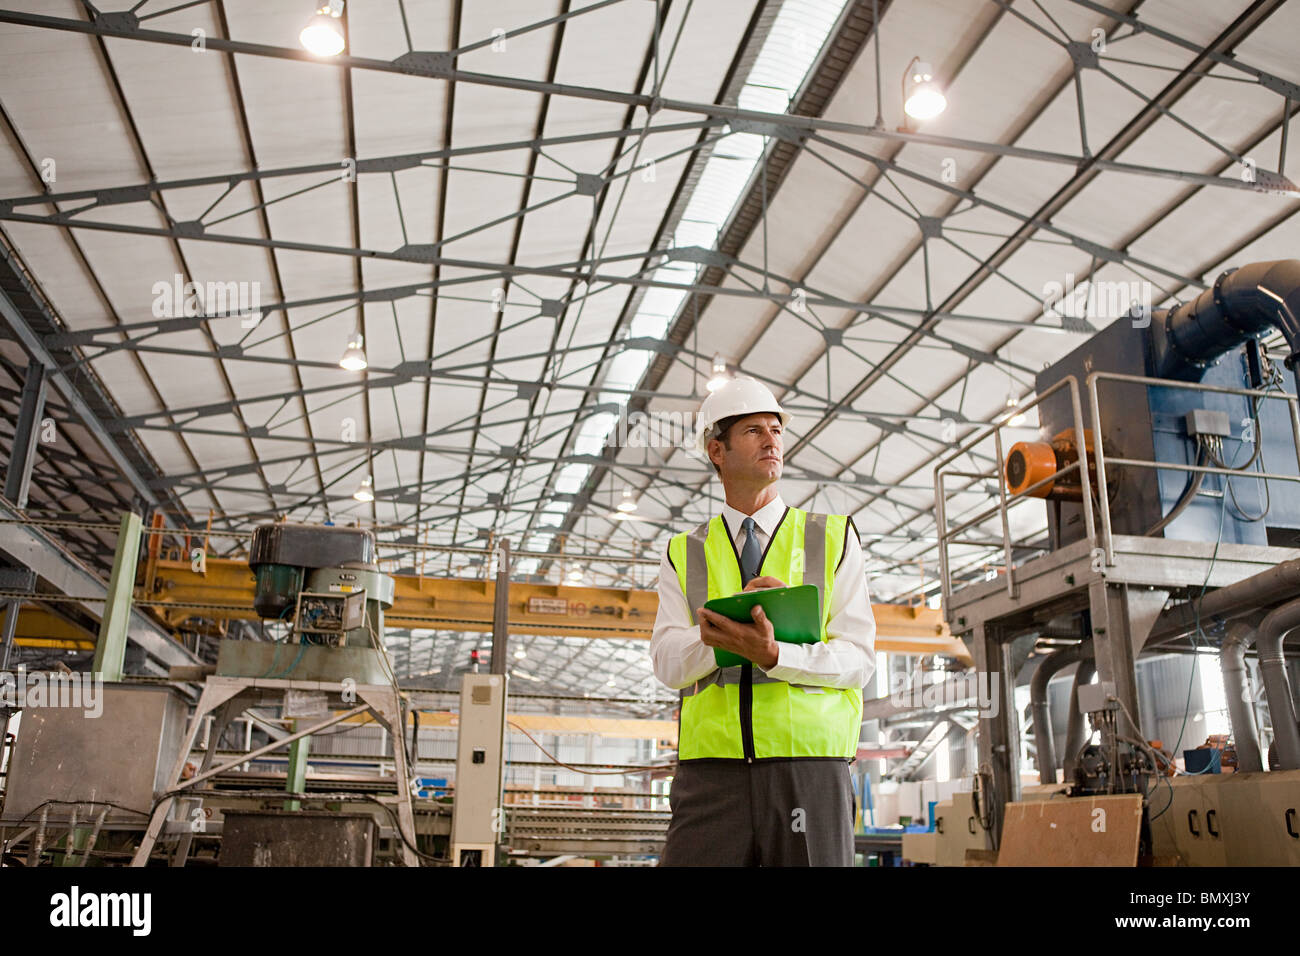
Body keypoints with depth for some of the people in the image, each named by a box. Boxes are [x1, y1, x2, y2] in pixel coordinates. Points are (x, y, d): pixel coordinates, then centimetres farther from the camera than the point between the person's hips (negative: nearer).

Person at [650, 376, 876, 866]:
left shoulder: (835, 539, 11)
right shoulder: (683, 555, 14)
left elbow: (858, 659, 0)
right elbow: (667, 662, 1)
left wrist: (772, 654, -17)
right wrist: (726, 625, -16)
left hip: (810, 767, 0)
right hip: (711, 769, 1)